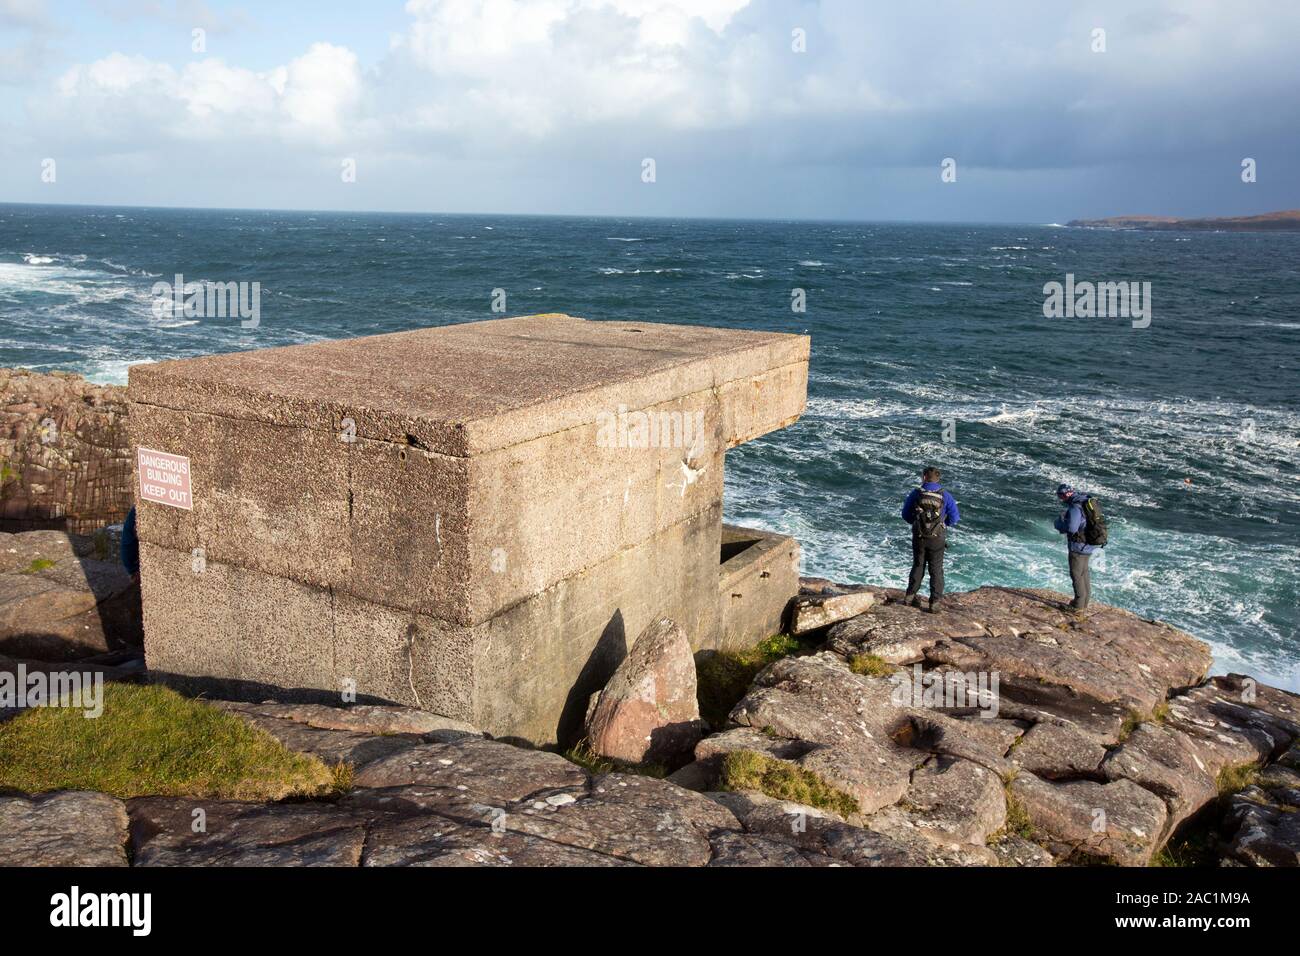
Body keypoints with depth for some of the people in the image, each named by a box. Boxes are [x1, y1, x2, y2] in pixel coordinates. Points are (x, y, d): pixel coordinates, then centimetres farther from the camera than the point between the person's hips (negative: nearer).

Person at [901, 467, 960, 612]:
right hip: (937, 539, -1)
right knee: (936, 569, 7)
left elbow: (906, 515, 2)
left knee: (918, 566, 16)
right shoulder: (945, 496, -7)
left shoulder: (916, 494, -5)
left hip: (919, 537, 1)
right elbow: (953, 518, -4)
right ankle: (935, 602, 5)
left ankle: (910, 596, 21)